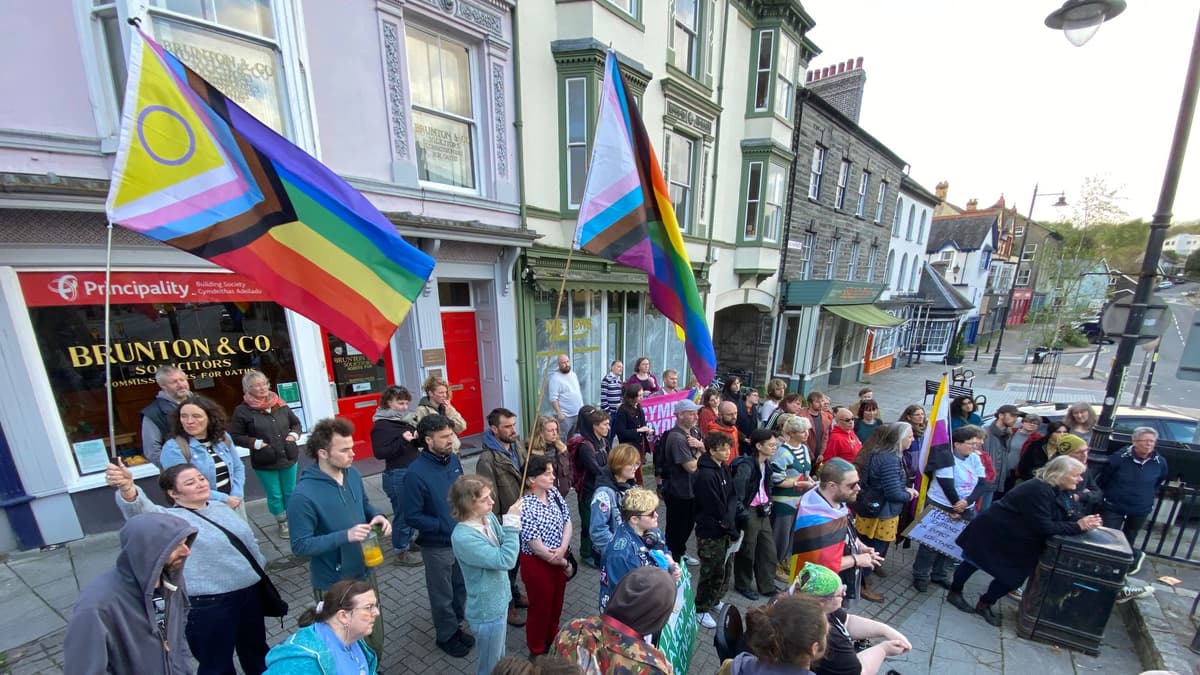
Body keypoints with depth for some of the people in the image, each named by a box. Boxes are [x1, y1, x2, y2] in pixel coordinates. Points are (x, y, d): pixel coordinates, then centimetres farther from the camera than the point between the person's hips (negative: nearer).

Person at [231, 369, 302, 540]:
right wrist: (256, 443, -16)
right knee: (275, 495, 10)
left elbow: (296, 423, 14)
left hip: (288, 457, 3)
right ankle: (282, 523, 31)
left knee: (290, 492, 17)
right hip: (265, 462, -3)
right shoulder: (242, 410, -10)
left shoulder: (280, 405, 1)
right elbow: (235, 436, -4)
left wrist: (294, 435, -4)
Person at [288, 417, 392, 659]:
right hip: (333, 584, -6)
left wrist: (378, 515, -11)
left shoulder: (352, 473, -7)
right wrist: (345, 536, -33)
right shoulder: (304, 495, -26)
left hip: (365, 572, 6)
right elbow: (300, 546, -22)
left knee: (374, 634, 25)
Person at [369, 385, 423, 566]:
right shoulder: (381, 425, -12)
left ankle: (409, 542, 36)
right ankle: (401, 553, 19)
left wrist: (418, 437, -5)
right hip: (397, 475, -7)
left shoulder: (407, 419, 8)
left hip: (413, 471, 7)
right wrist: (402, 440, -26)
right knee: (402, 512, 3)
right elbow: (379, 453, -20)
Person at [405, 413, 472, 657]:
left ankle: (456, 626, 48)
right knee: (443, 594, 19)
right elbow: (412, 517, -20)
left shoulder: (453, 459, -9)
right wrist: (446, 527, -23)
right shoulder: (417, 473, -26)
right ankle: (446, 635, 43)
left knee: (460, 587, 24)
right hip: (437, 545, -5)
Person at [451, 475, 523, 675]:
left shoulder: (489, 517, -11)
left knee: (499, 658, 29)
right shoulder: (463, 537, -33)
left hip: (500, 600, 7)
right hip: (487, 611, -6)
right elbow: (505, 560, -34)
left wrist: (513, 522, -17)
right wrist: (512, 522, -33)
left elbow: (504, 549, 0)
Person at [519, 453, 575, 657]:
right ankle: (538, 651, 43)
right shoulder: (525, 506, -28)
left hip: (559, 559, 6)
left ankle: (553, 641, 52)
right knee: (541, 606, 16)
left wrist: (562, 550, -19)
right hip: (537, 563, -6)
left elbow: (567, 521, -3)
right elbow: (537, 547, -24)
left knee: (556, 602, 25)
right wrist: (565, 563, -14)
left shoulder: (554, 493, -8)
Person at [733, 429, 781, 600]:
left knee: (769, 551, 17)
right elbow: (738, 485, -32)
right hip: (750, 512, -8)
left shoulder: (766, 464, 5)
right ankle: (743, 585, 30)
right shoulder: (747, 464, -22)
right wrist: (741, 510, -27)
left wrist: (768, 502, 11)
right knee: (747, 551, 9)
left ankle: (767, 586, 35)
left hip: (763, 511, 8)